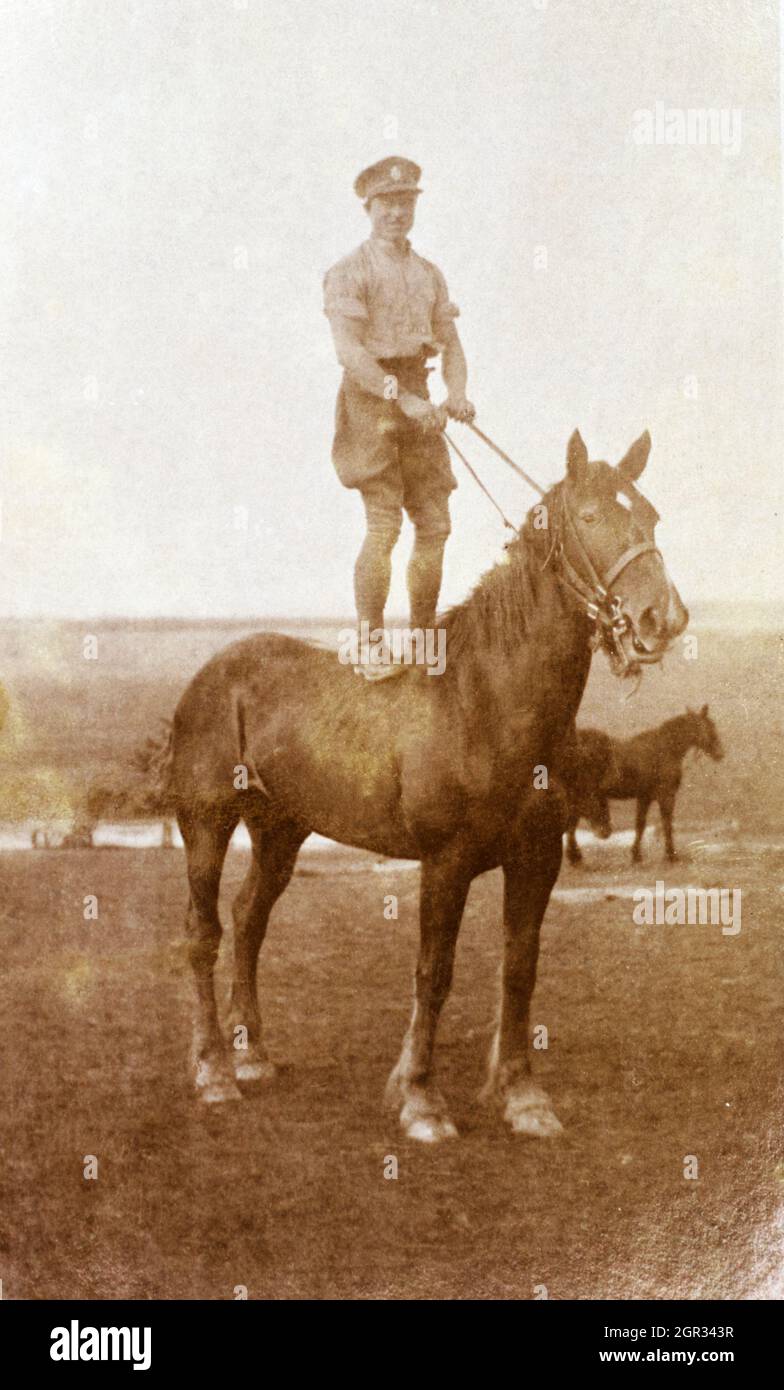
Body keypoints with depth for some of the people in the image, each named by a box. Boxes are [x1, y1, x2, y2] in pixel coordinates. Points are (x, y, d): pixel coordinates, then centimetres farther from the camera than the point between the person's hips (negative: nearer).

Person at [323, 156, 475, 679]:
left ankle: (425, 637, 17)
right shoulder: (349, 272, -5)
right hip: (369, 401, -6)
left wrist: (457, 394, -7)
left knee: (435, 526, 5)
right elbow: (349, 350, -16)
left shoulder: (430, 274, 16)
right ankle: (370, 646, -6)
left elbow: (450, 343, 14)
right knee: (384, 524, -13)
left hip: (418, 404, 6)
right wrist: (405, 400, -24)